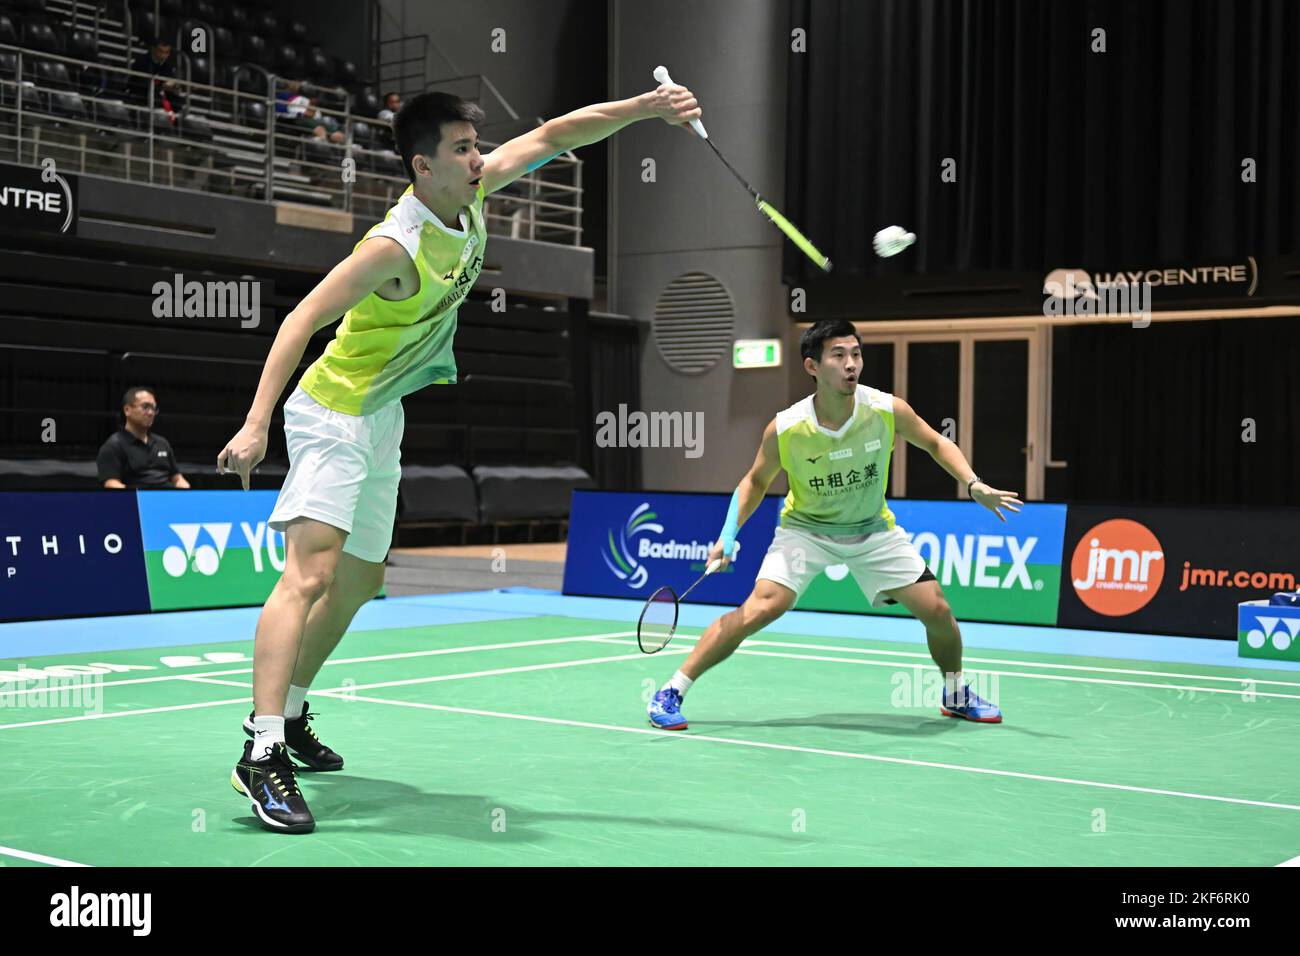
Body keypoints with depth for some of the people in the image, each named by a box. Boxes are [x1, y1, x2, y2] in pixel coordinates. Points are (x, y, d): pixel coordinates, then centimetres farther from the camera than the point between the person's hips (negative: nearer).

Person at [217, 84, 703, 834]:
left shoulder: (470, 196, -4)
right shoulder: (395, 248, -26)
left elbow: (551, 137, 5)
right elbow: (301, 321, -25)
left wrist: (645, 106, -4)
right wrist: (257, 424, -32)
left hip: (381, 420, 9)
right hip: (332, 413, -9)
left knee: (359, 581, 16)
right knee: (311, 570, -22)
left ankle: (289, 713, 33)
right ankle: (262, 752, -27)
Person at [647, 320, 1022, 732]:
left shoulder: (889, 410, -20)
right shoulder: (784, 429, -23)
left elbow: (937, 443, 0)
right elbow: (756, 481, -4)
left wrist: (974, 484, -13)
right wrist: (728, 535, -17)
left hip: (873, 530, 3)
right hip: (806, 529, -2)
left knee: (937, 610, -4)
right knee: (761, 608, -23)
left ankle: (956, 695, 27)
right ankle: (671, 694, -13)